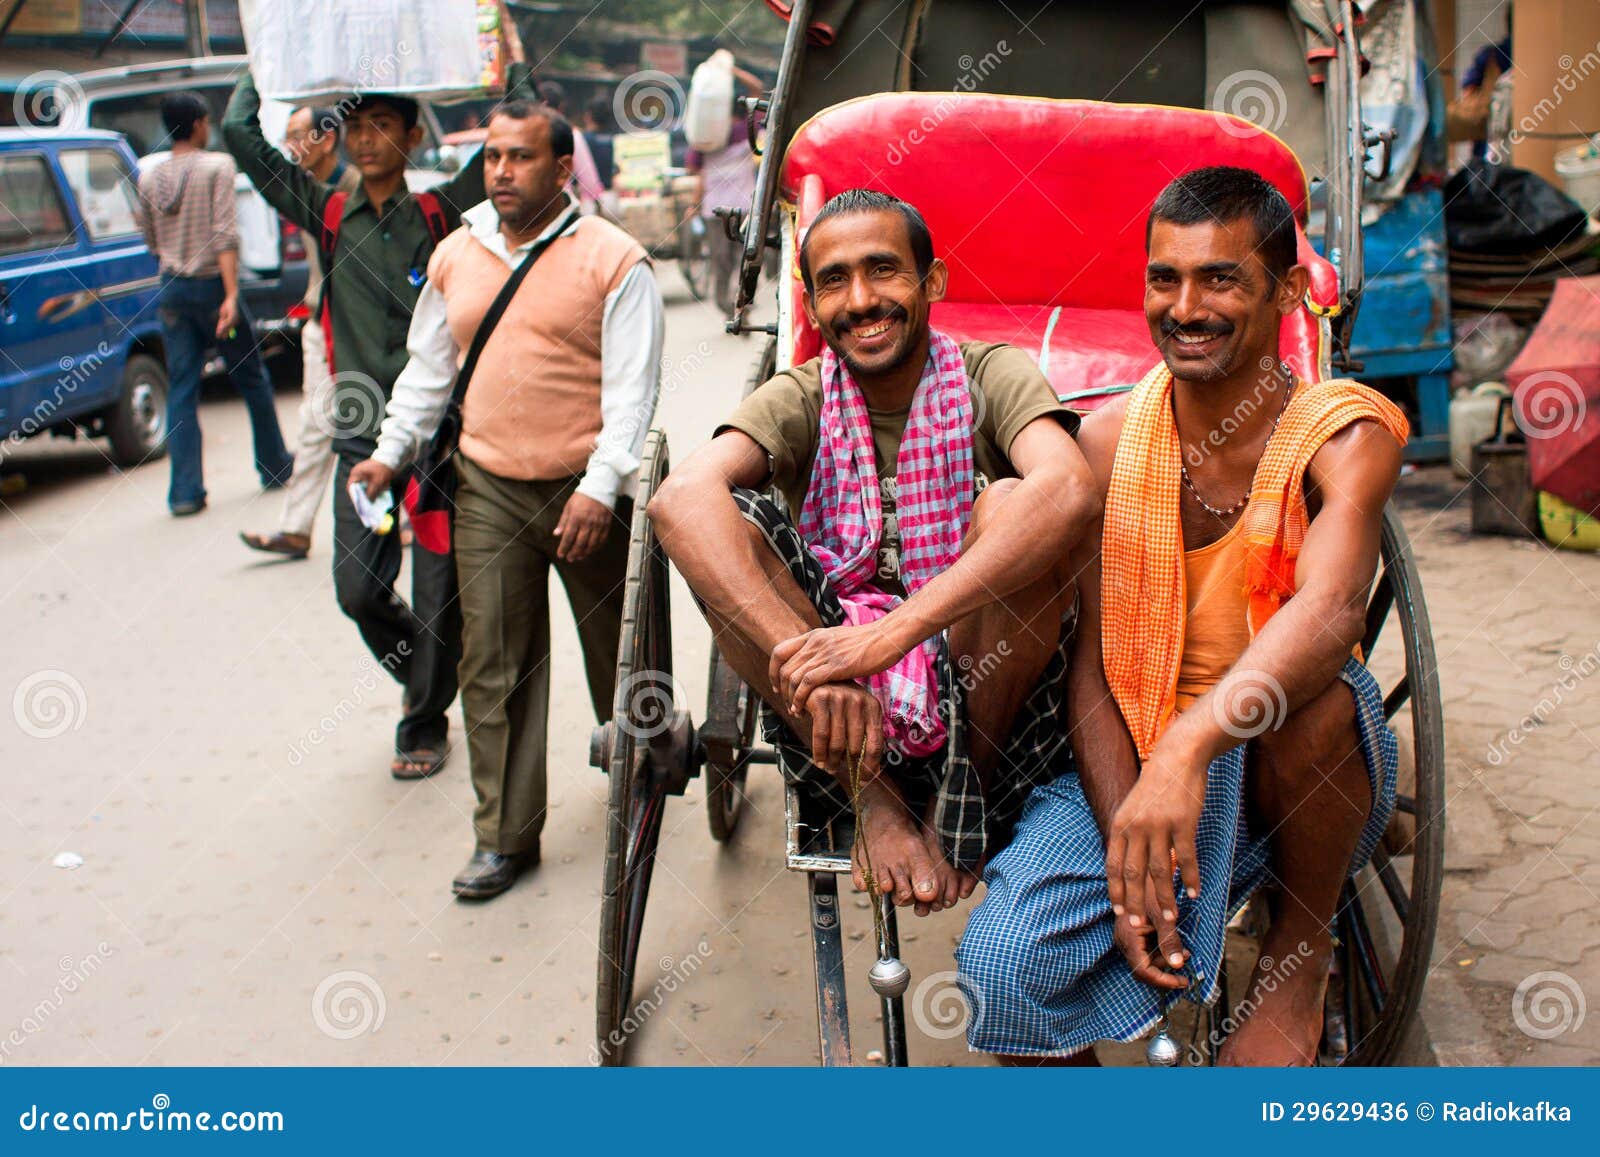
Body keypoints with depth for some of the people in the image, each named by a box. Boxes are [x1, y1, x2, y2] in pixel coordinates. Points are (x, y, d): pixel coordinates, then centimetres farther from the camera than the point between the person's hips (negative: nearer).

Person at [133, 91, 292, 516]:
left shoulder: (149, 177, 6)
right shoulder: (217, 166, -9)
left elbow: (151, 242, 14)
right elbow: (225, 234, -18)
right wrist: (231, 294, -21)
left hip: (172, 290, 4)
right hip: (212, 284, -4)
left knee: (182, 390, 4)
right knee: (251, 378, 12)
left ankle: (185, 492, -2)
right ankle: (274, 467, 24)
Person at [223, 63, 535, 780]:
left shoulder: (441, 213, 3)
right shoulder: (329, 216, 9)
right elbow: (240, 132, 7)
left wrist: (512, 58, 4)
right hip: (361, 436, 2)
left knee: (438, 598, 3)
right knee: (359, 591, 0)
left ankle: (424, 723, 24)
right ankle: (418, 676, 30)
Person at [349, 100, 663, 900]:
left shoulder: (612, 260, -5)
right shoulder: (456, 255, 10)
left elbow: (631, 388, -10)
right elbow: (428, 367, 19)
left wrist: (600, 486, -19)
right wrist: (390, 450, 9)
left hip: (585, 493, -3)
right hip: (488, 489, 4)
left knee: (614, 647, 13)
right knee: (492, 664, 1)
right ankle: (505, 837, 9)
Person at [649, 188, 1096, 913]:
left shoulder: (992, 379, -4)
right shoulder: (799, 402, 0)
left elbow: (1068, 487, -29)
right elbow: (681, 498, -23)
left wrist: (888, 634, -39)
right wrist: (805, 660, -40)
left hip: (990, 697, -1)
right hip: (834, 714, 2)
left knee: (1007, 505, -26)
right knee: (729, 522, -19)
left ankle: (967, 794, -9)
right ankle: (876, 803, -15)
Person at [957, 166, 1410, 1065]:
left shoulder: (1345, 436, -13)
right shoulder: (1108, 442, -6)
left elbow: (1330, 609, -34)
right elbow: (1094, 668, -8)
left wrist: (1188, 748, -51)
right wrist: (1128, 866, -20)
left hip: (1305, 783, -1)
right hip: (1128, 770, 1)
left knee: (1312, 693, -36)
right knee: (1001, 968, -23)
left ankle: (1302, 953, -7)